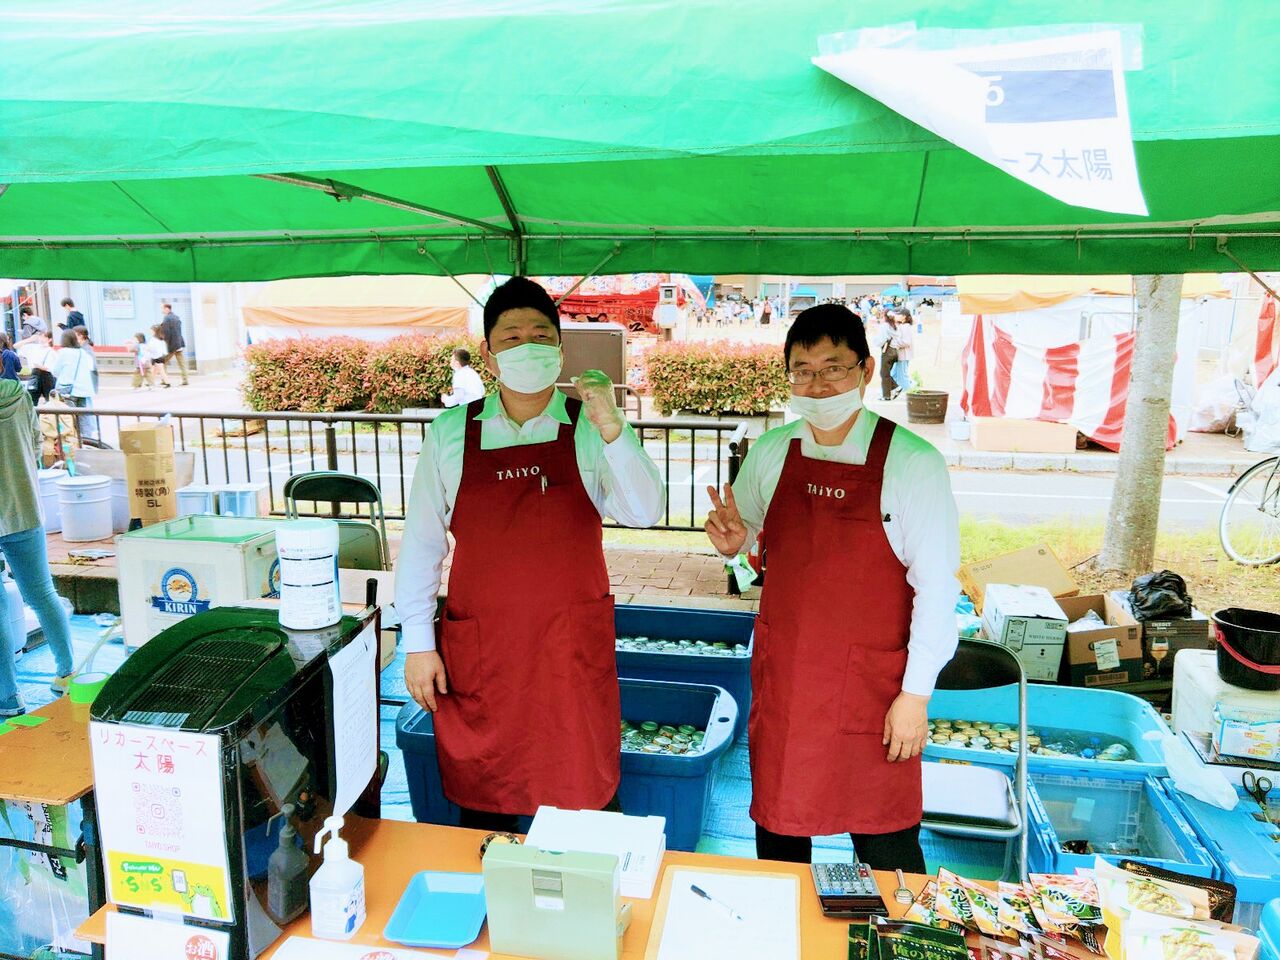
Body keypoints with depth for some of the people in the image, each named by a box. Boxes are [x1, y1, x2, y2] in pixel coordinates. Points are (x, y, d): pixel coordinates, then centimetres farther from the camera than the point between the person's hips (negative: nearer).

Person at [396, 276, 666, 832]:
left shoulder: (591, 431, -4)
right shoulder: (450, 433, -1)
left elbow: (645, 513, -15)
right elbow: (421, 543, 3)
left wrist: (610, 426, -27)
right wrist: (418, 643, 2)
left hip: (574, 650, -1)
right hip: (477, 653, 1)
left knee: (583, 804, 10)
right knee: (482, 803, 16)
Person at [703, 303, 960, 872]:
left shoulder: (911, 462, -13)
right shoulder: (770, 453, -1)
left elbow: (937, 585, -11)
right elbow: (743, 524, 14)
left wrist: (916, 693, -11)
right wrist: (731, 541, -10)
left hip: (872, 686, -3)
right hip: (781, 677, 4)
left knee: (886, 845, 8)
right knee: (778, 826, 17)